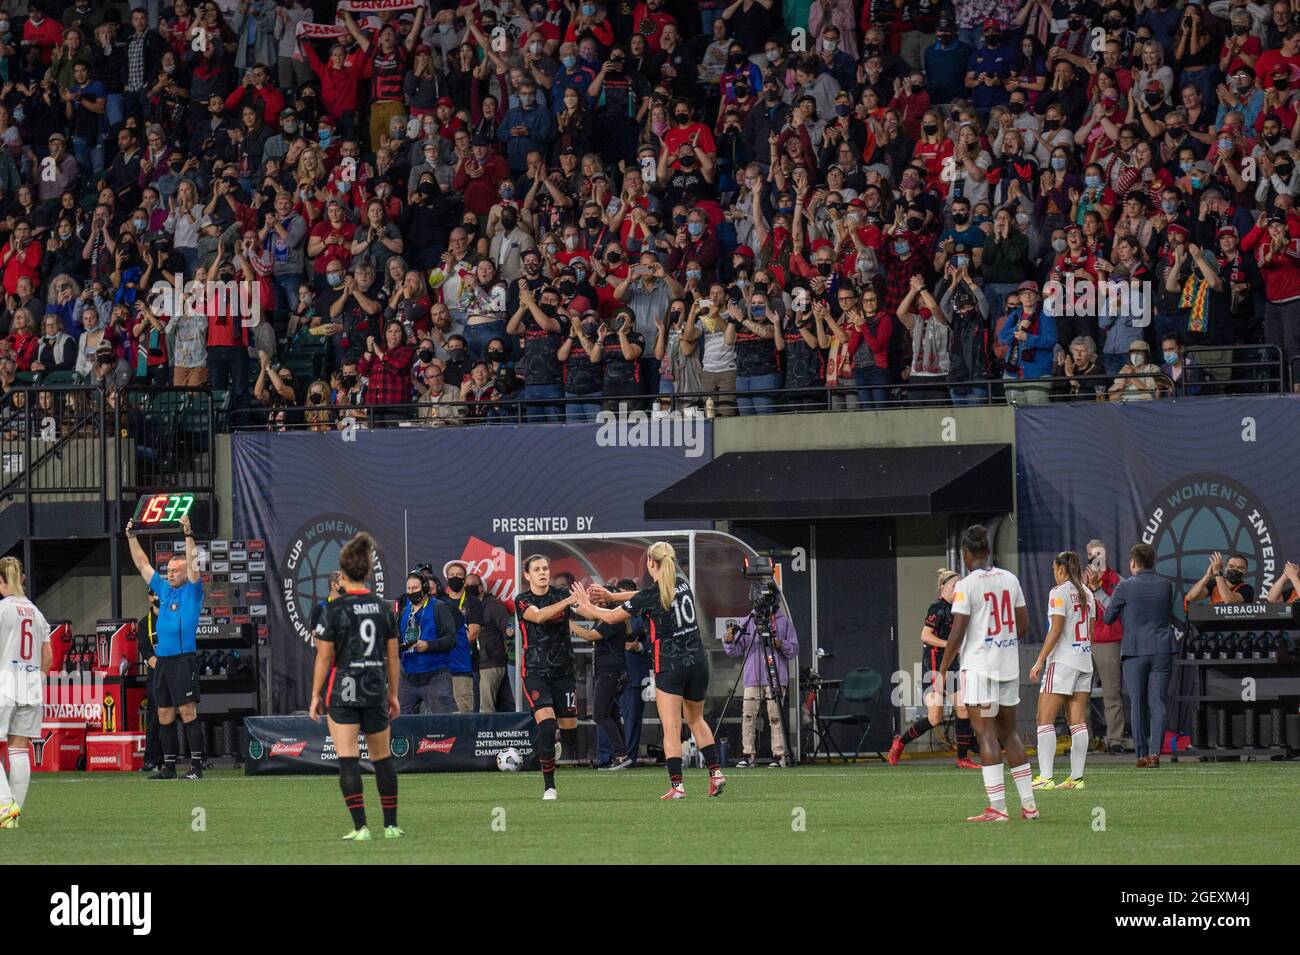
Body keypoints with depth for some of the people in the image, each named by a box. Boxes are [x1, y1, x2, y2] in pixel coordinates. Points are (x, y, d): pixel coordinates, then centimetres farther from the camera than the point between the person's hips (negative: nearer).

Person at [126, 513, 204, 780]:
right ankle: (168, 766, 12)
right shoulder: (164, 589, 17)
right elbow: (143, 565, 23)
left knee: (188, 712, -9)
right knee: (164, 715, 8)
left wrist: (188, 535, -19)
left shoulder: (192, 591, 0)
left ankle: (196, 765, -10)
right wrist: (131, 537, 22)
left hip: (184, 659, -7)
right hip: (162, 660, 7)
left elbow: (193, 564, -13)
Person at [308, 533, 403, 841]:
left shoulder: (334, 610, -9)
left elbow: (324, 657, -7)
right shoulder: (383, 608, 4)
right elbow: (392, 657, 9)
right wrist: (393, 694, 18)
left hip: (342, 692, -4)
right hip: (376, 691, 4)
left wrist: (316, 696, 0)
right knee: (383, 758, 15)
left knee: (348, 761, -4)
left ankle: (361, 827, -10)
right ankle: (391, 825, 17)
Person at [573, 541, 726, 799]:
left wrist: (587, 606, 16)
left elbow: (611, 617, -1)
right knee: (696, 719, 22)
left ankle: (677, 786, -10)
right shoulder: (682, 584, 6)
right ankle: (716, 771, 13)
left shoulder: (651, 594, -12)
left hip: (670, 666, -6)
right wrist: (611, 595, 18)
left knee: (671, 728, -4)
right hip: (697, 661, 6)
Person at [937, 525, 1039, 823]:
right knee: (1009, 733, 15)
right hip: (1009, 665, 6)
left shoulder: (967, 586, -11)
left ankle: (997, 807, -12)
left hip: (979, 665, -6)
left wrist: (943, 670, -5)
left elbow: (957, 634, -13)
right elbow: (1023, 626, 12)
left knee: (985, 733, -6)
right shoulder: (1010, 579, 8)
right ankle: (1028, 804, 13)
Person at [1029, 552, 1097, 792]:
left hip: (1062, 661, -8)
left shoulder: (1059, 592, -9)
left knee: (1045, 719, -5)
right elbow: (1091, 630, 16)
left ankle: (1045, 777, -12)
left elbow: (1056, 630, -15)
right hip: (1085, 662, 8)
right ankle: (1076, 777, 4)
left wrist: (1040, 661, -13)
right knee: (1078, 722, 6)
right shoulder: (1087, 594, 12)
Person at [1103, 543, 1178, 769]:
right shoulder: (1165, 586, 4)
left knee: (1138, 705, 6)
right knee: (1157, 703, 1)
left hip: (1135, 651, -2)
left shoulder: (1125, 587, -7)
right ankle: (1155, 752, -11)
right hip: (1162, 650, 2)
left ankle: (1142, 754, 7)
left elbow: (1108, 617, 3)